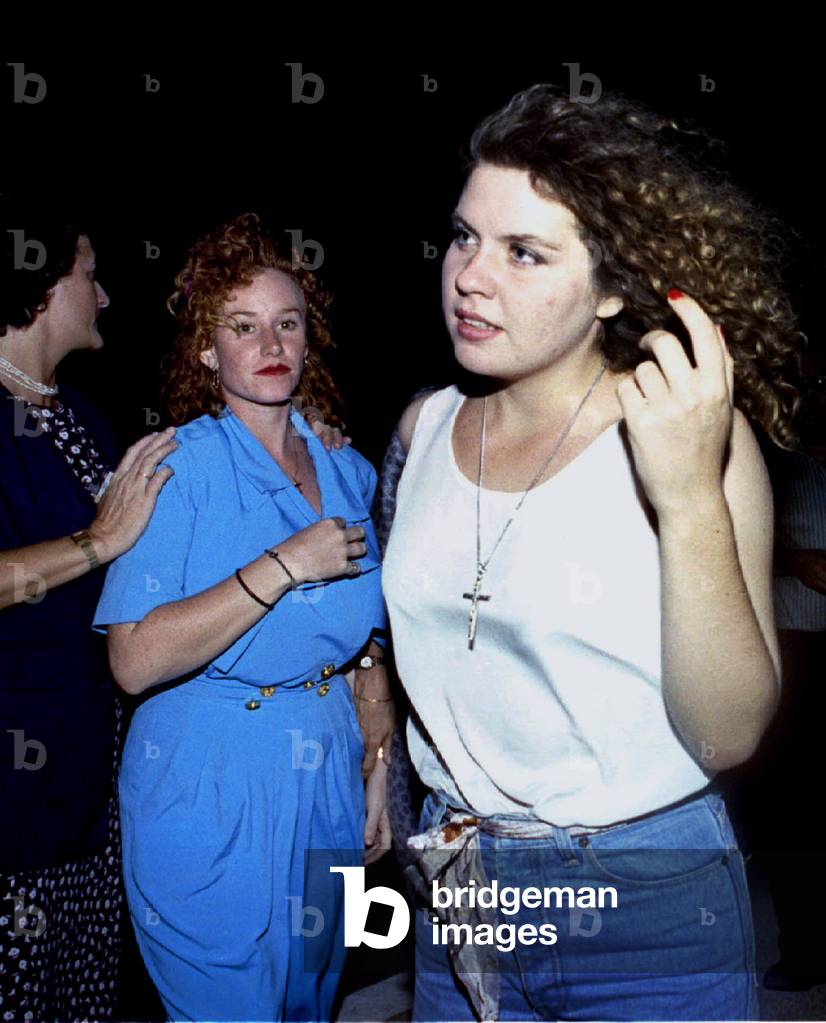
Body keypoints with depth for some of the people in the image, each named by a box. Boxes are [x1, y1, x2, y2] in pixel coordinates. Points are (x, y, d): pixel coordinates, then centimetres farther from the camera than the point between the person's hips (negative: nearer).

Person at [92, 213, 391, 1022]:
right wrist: (285, 565, -24)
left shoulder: (349, 473, 4)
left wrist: (379, 775, 7)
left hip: (328, 777, 5)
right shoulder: (177, 468, -12)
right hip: (207, 789, -5)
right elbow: (135, 659, -22)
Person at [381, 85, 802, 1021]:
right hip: (456, 884, 4)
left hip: (650, 912, -4)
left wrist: (691, 498, -30)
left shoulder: (691, 432, -16)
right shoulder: (424, 428, -1)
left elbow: (730, 735, -21)